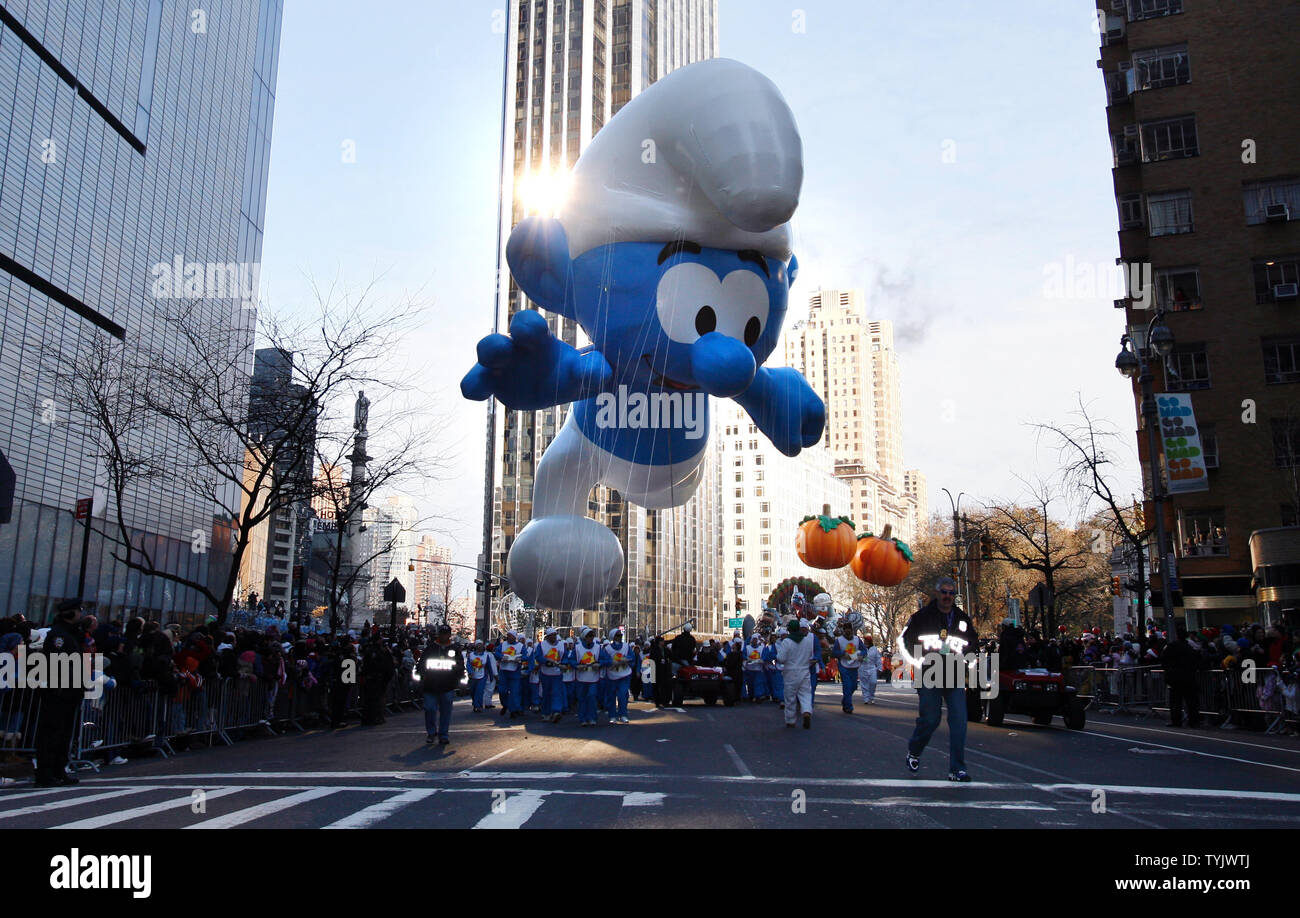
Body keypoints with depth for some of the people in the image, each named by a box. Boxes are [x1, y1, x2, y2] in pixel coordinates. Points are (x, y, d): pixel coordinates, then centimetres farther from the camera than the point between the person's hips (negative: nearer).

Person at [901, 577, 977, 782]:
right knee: (930, 720, -3)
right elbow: (904, 641, 7)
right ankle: (913, 752, 25)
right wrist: (921, 659, -4)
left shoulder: (962, 619, 10)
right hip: (929, 678, -3)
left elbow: (972, 642, 22)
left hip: (955, 678, 3)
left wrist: (960, 653, 3)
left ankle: (957, 769, -3)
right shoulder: (922, 617, 1)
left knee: (959, 722, -7)